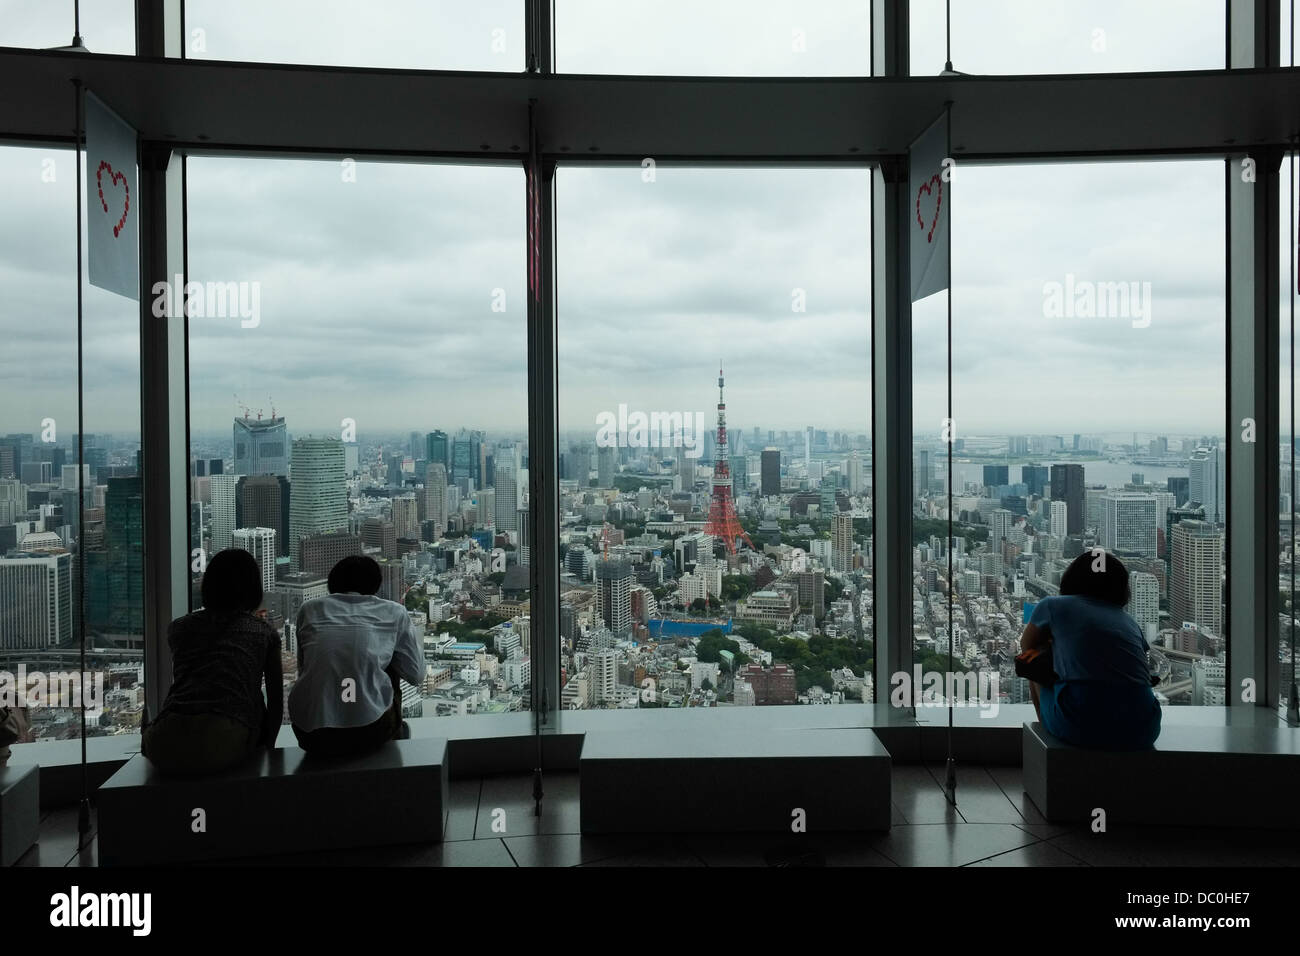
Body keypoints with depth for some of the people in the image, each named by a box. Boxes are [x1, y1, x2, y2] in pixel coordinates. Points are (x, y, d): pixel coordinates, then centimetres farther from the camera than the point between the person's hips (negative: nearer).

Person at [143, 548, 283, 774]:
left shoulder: (179, 627, 21)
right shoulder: (264, 632, 16)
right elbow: (276, 699, 20)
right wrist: (267, 745, 34)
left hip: (168, 749, 2)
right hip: (227, 747, -2)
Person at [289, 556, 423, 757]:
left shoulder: (309, 609, 10)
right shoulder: (394, 612, 5)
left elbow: (303, 669, 18)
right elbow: (416, 674, 9)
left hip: (310, 736, 2)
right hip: (368, 735, -2)